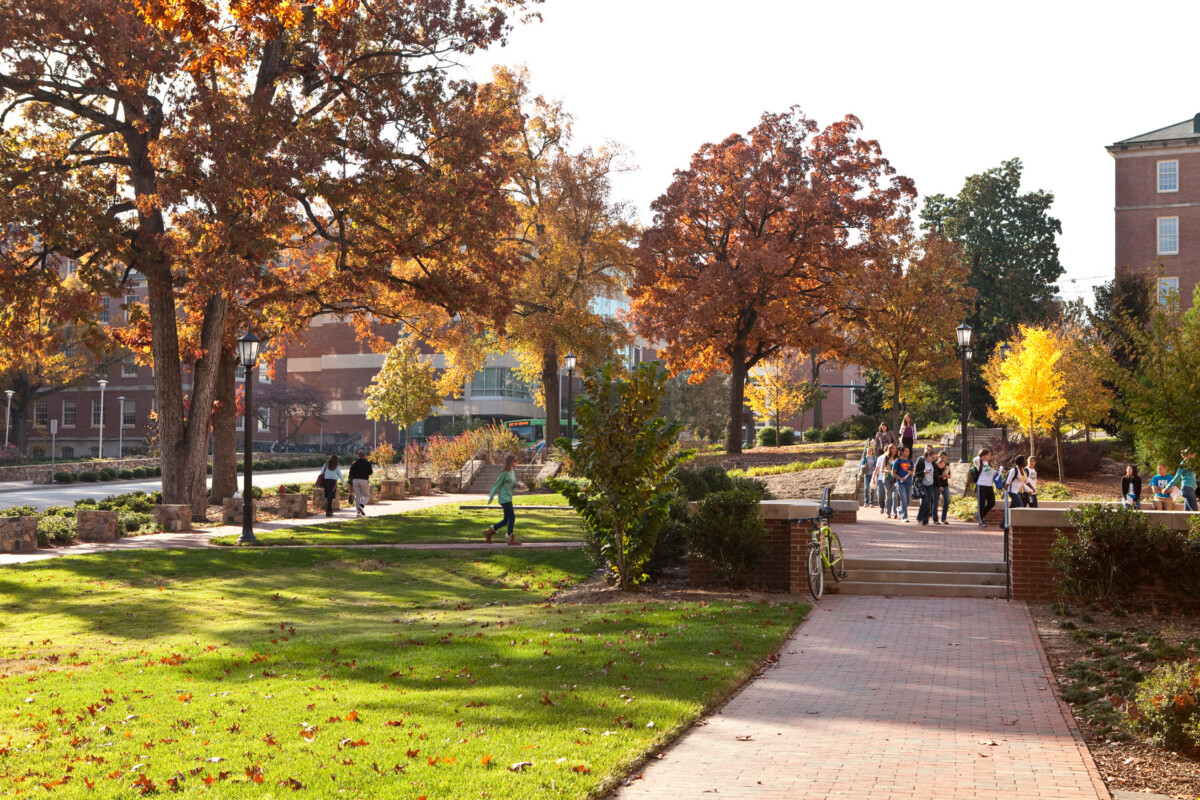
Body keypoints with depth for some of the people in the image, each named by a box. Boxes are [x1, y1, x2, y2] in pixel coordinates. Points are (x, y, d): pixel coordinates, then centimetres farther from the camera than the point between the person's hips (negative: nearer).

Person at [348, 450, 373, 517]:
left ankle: (358, 512, 0)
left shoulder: (354, 463, 7)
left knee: (357, 496, 5)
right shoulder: (367, 463, 0)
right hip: (364, 481, -3)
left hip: (355, 480, 3)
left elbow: (351, 473, 3)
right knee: (366, 496, 8)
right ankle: (361, 506, -20)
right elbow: (370, 472, -3)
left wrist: (350, 483, 7)